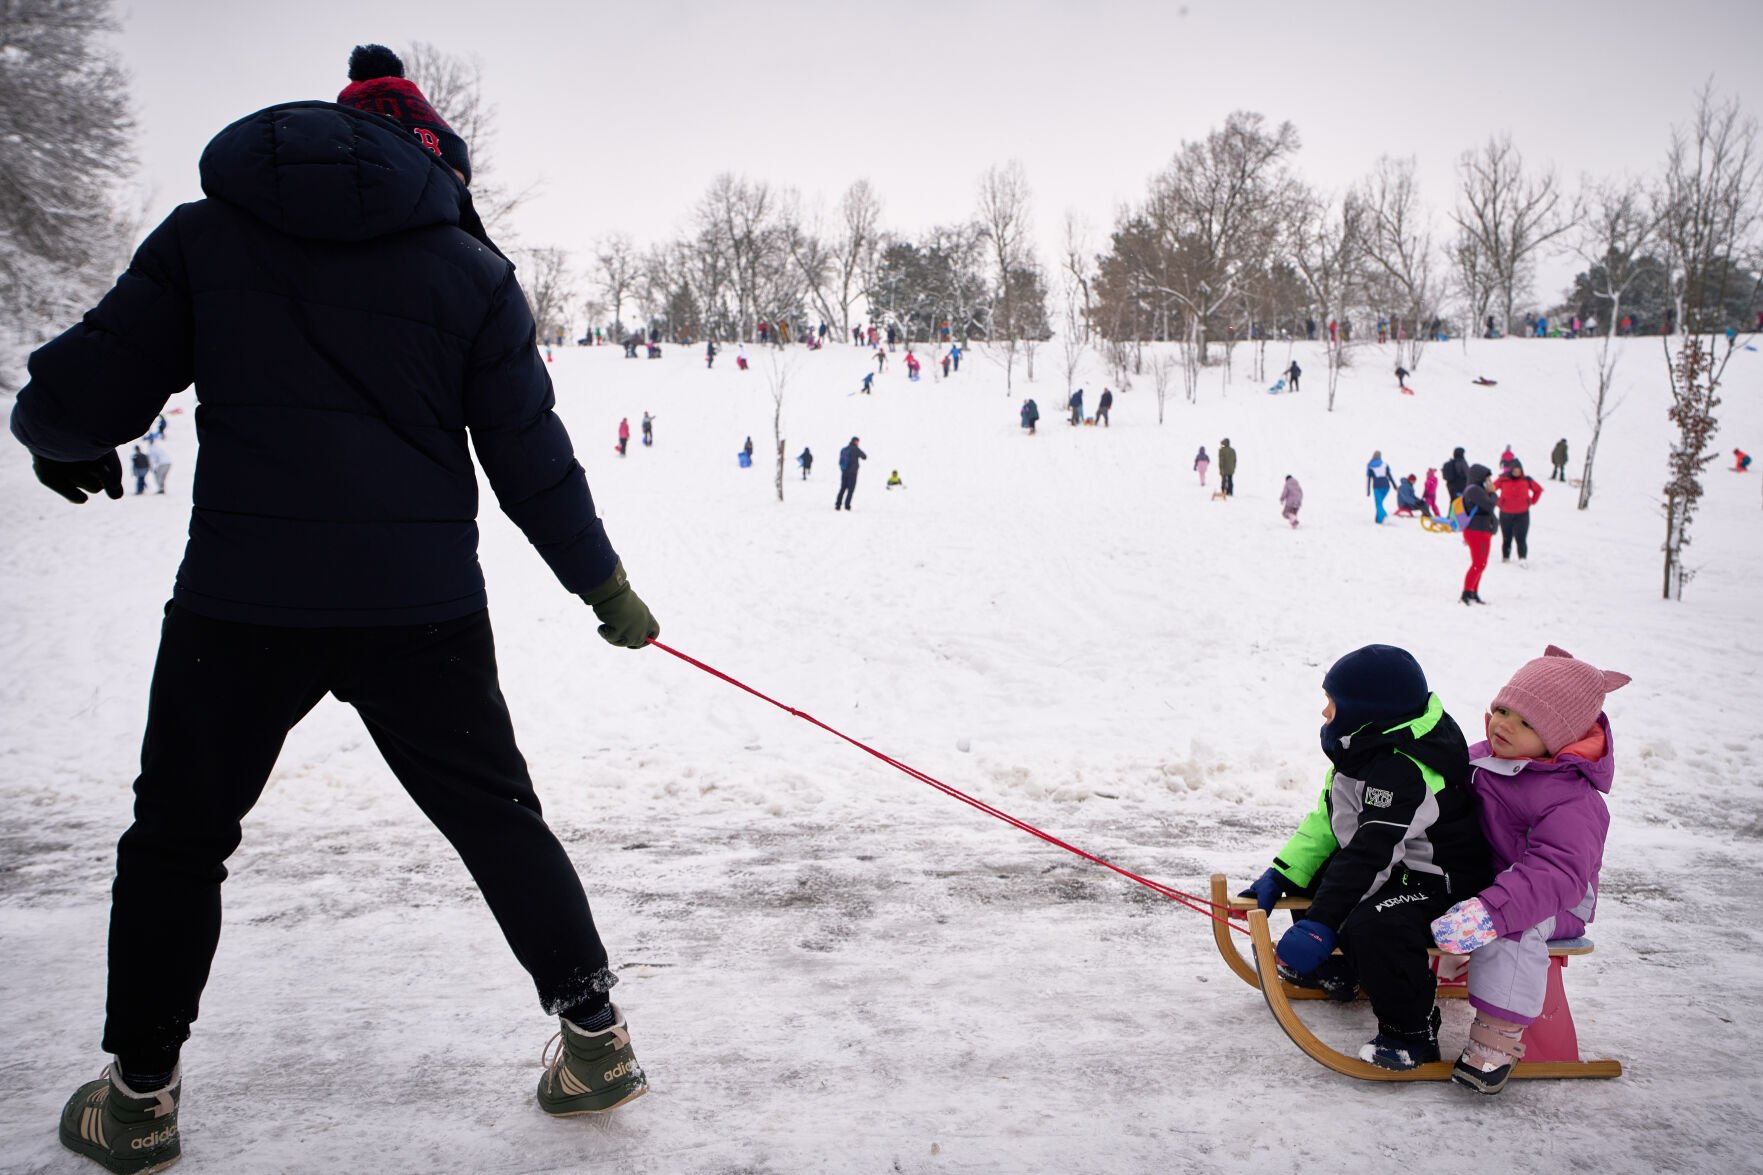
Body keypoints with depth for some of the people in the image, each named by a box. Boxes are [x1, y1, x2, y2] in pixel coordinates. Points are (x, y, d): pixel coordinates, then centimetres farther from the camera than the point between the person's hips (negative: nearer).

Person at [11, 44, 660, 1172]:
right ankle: (597, 1036, 22)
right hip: (423, 607, 1)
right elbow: (529, 455, 1)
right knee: (499, 821, 16)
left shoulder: (203, 234, 4)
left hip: (239, 602, 0)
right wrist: (603, 582, 12)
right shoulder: (469, 265, 3)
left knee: (177, 837, 19)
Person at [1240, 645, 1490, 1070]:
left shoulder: (1404, 771, -30)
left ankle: (1412, 1032, -13)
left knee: (1373, 924, -35)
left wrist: (1319, 924, -36)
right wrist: (1279, 876, -1)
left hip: (1440, 883, -11)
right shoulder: (1369, 748, 3)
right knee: (1307, 874, 12)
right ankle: (1338, 971, 31)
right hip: (1398, 866, 11)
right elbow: (1325, 821, 8)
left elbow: (1370, 855, -35)